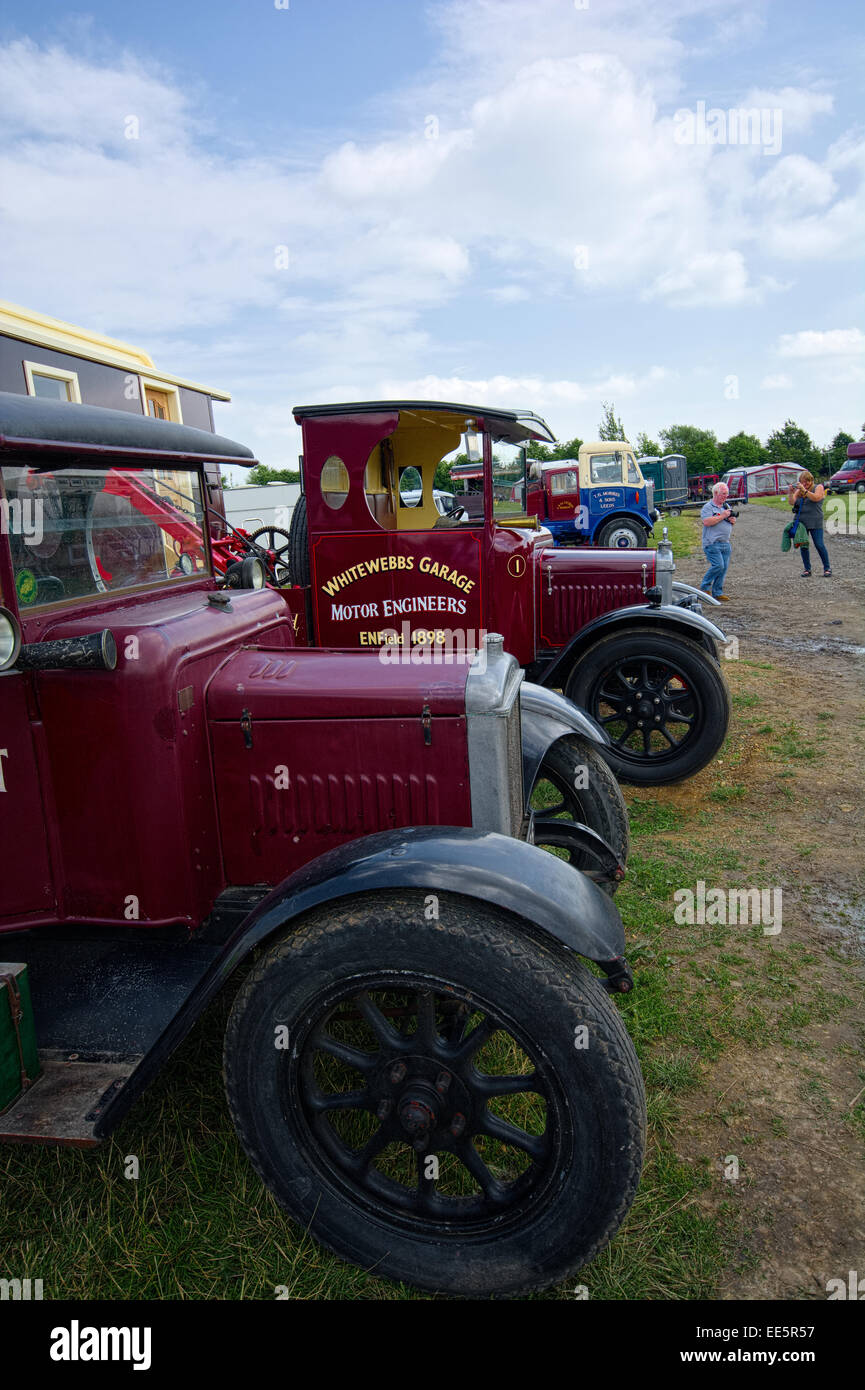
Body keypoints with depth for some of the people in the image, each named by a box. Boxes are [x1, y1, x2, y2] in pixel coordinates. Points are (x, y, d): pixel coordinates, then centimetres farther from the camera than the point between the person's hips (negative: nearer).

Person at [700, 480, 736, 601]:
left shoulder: (726, 506, 19)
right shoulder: (708, 507, -5)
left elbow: (731, 520, 29)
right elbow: (706, 522, -21)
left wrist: (733, 520, 5)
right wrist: (722, 516, -16)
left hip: (726, 543, 8)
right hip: (712, 543, -8)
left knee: (724, 568, 4)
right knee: (718, 565, -17)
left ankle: (717, 592, 11)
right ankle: (705, 587, 0)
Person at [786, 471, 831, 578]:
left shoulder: (819, 487, 4)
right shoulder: (799, 491, 14)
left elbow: (816, 498, -15)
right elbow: (792, 502, 1)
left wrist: (804, 490, -20)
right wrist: (790, 493, -14)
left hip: (815, 523, -4)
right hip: (801, 522, 4)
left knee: (819, 545, -7)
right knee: (804, 546, 3)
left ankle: (827, 568, 5)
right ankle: (807, 569, 12)